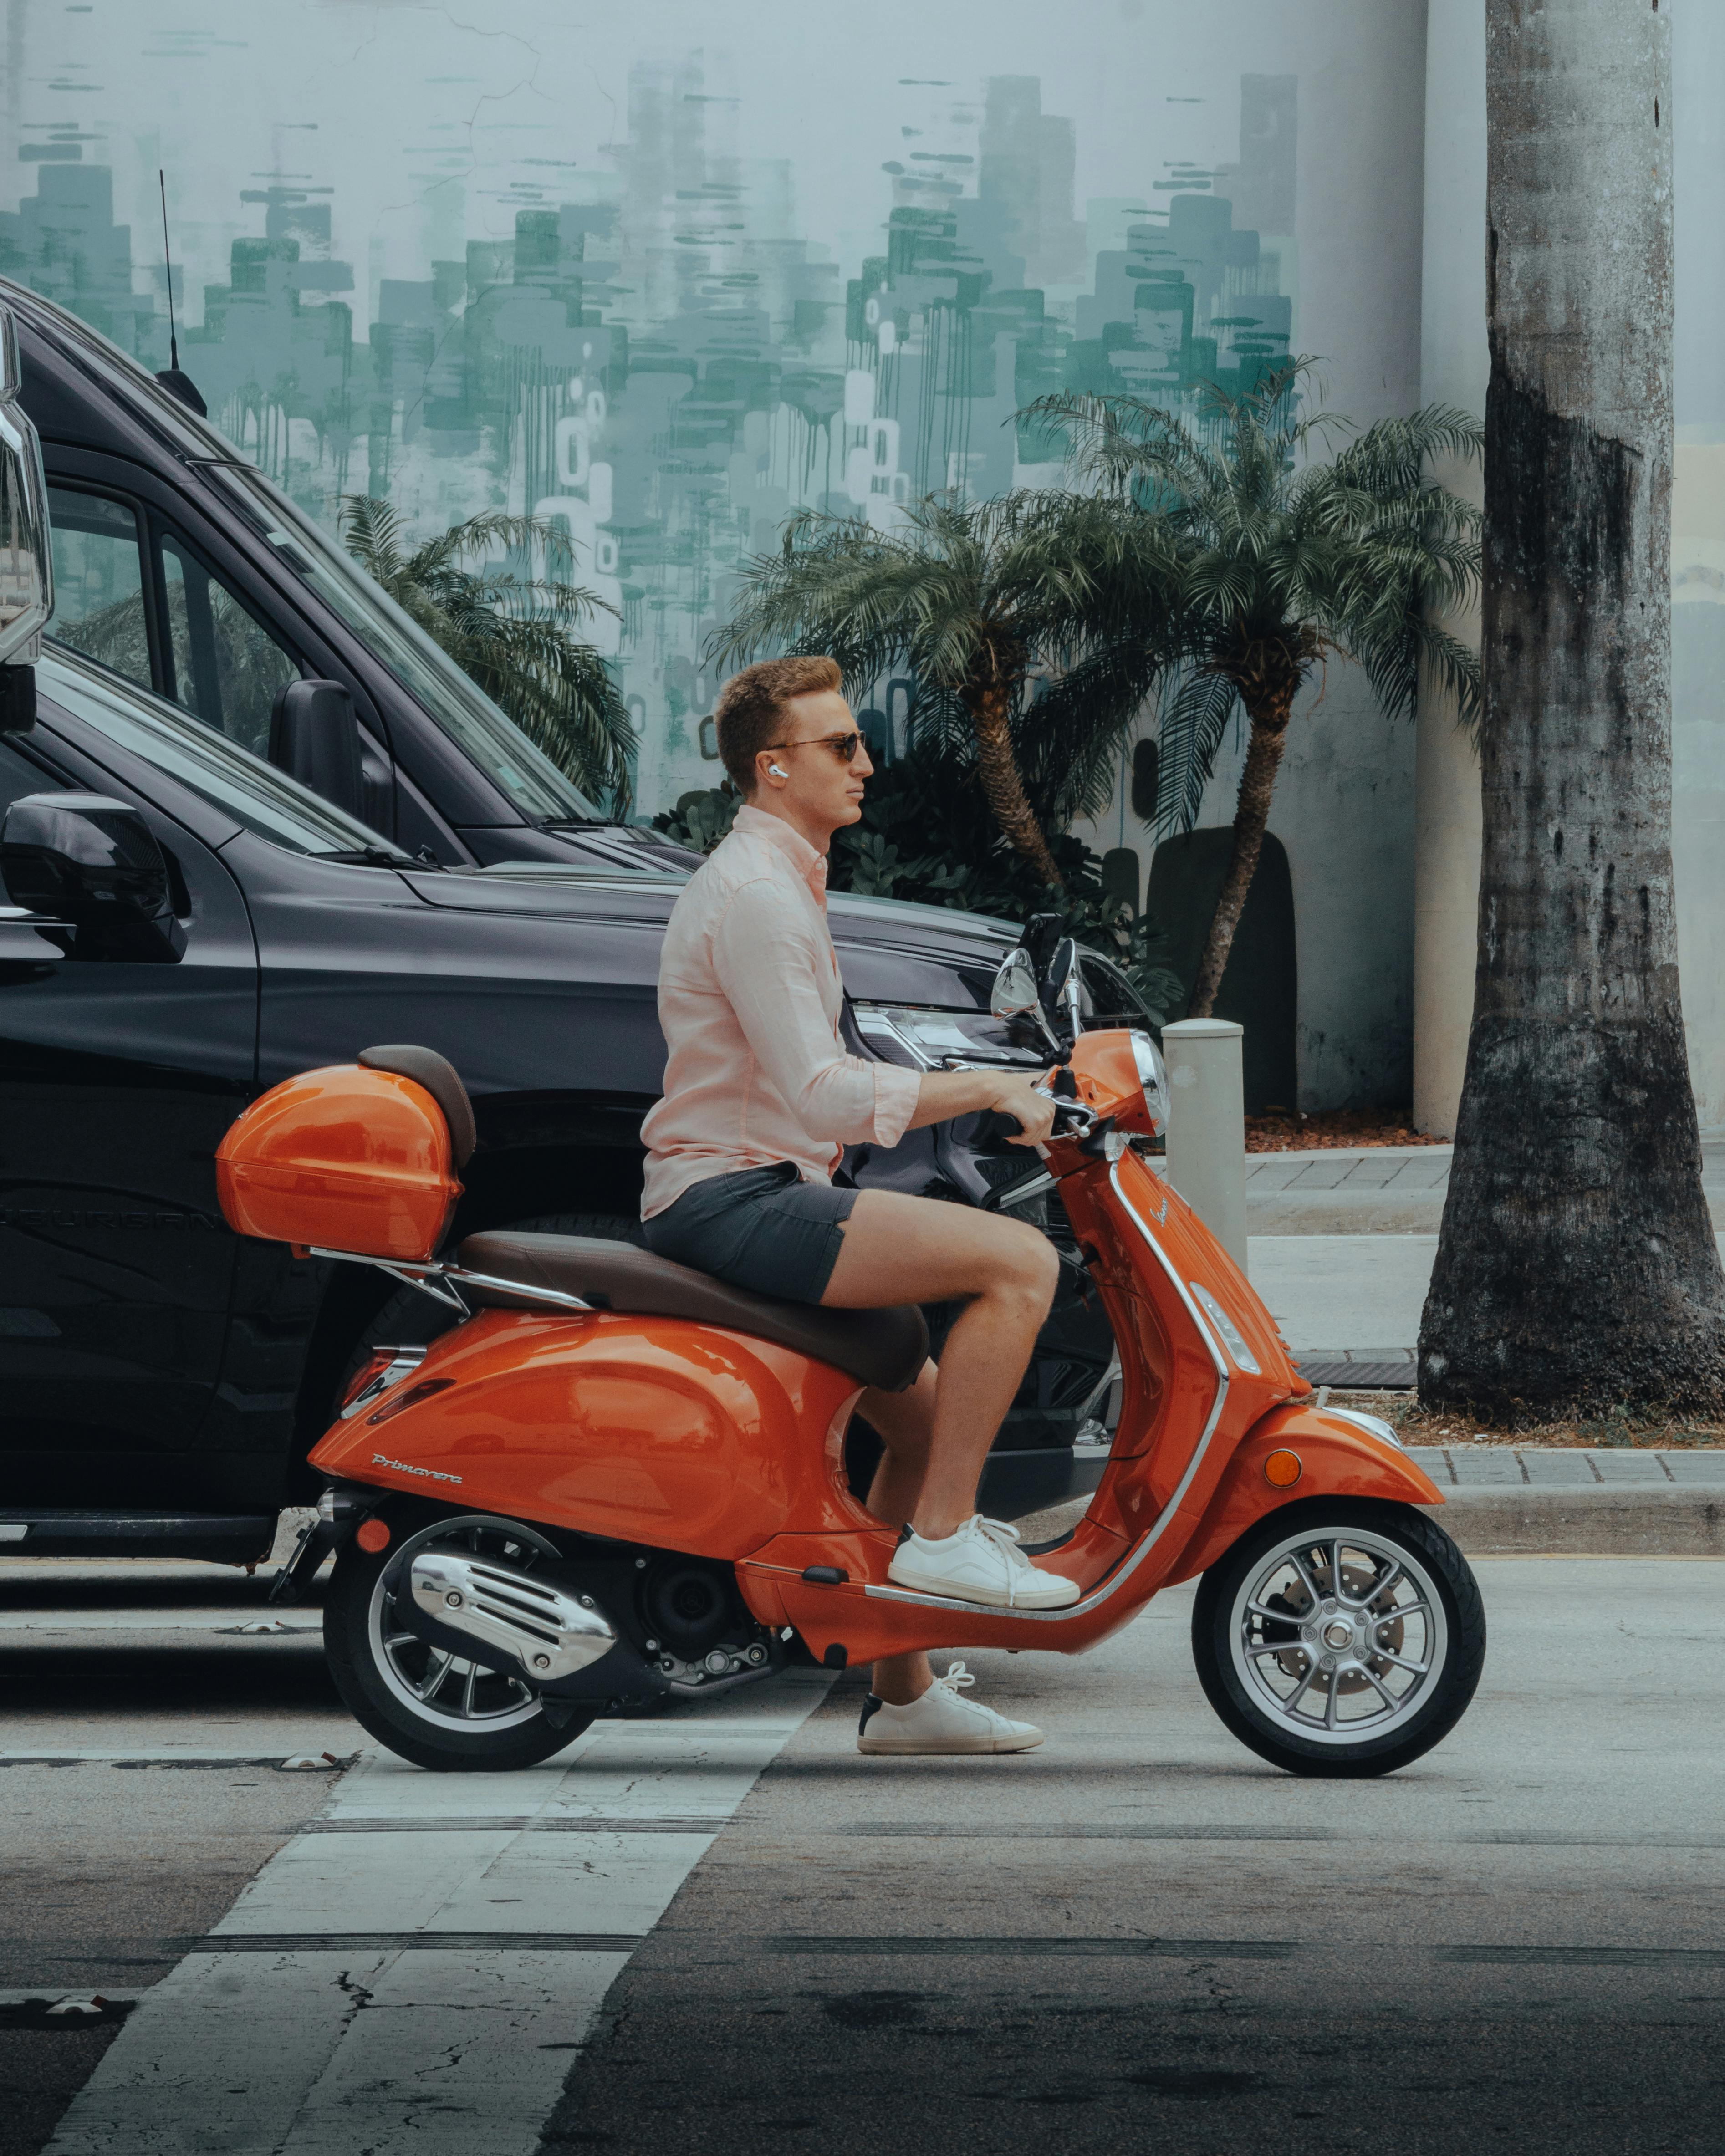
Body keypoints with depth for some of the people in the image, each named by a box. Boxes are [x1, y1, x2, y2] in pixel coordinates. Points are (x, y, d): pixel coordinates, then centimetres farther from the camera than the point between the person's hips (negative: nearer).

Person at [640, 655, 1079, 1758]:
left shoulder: (782, 881, 21)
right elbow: (821, 1095, -21)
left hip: (763, 1197, 11)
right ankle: (944, 1531, -17)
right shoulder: (752, 892, -14)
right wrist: (989, 1089, -17)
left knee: (926, 1413, 18)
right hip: (730, 1199, -11)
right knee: (1021, 1260, -22)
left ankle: (904, 1692, 24)